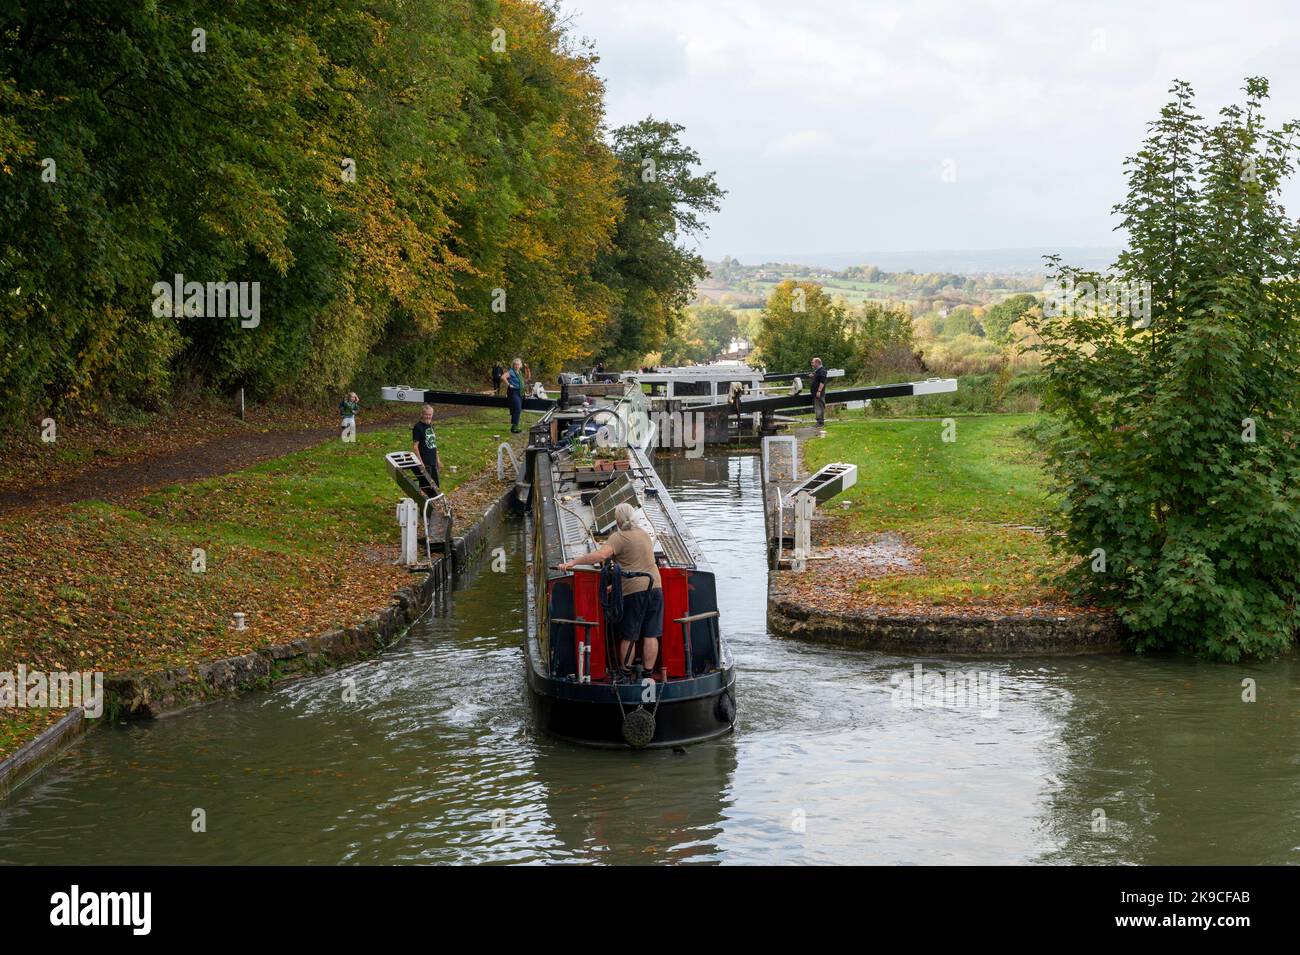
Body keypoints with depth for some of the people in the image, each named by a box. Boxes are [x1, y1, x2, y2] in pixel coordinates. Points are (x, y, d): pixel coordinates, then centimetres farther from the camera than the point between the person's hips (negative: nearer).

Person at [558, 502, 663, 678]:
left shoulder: (619, 538, -8)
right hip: (655, 586, 6)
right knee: (651, 636, 6)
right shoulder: (645, 535, 15)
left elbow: (601, 554, -24)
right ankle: (649, 673, 8)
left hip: (633, 591, -5)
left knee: (628, 637, 6)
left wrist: (573, 562, -24)